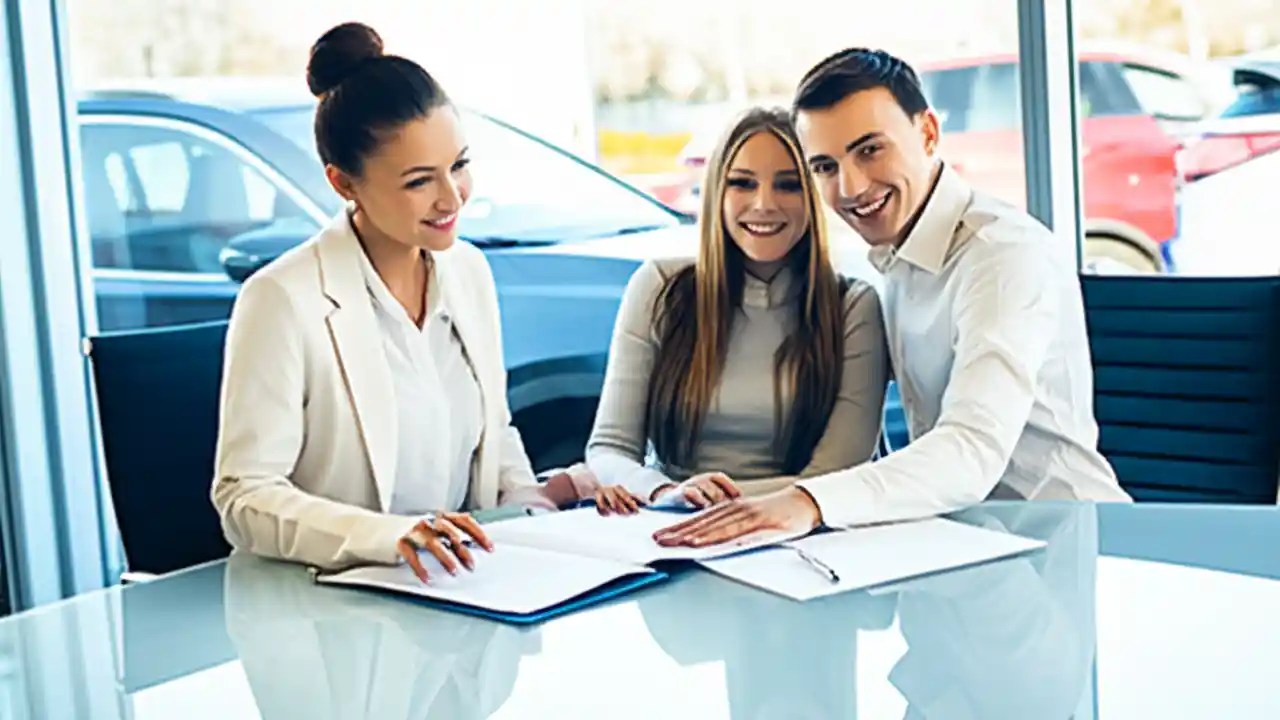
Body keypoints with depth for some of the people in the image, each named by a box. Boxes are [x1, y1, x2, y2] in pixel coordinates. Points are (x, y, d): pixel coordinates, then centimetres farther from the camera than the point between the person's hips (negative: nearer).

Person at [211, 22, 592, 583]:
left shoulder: (469, 271, 7)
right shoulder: (285, 301, -14)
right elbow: (245, 497, -16)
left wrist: (533, 504, 0)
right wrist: (392, 536, -29)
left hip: (462, 586, 4)